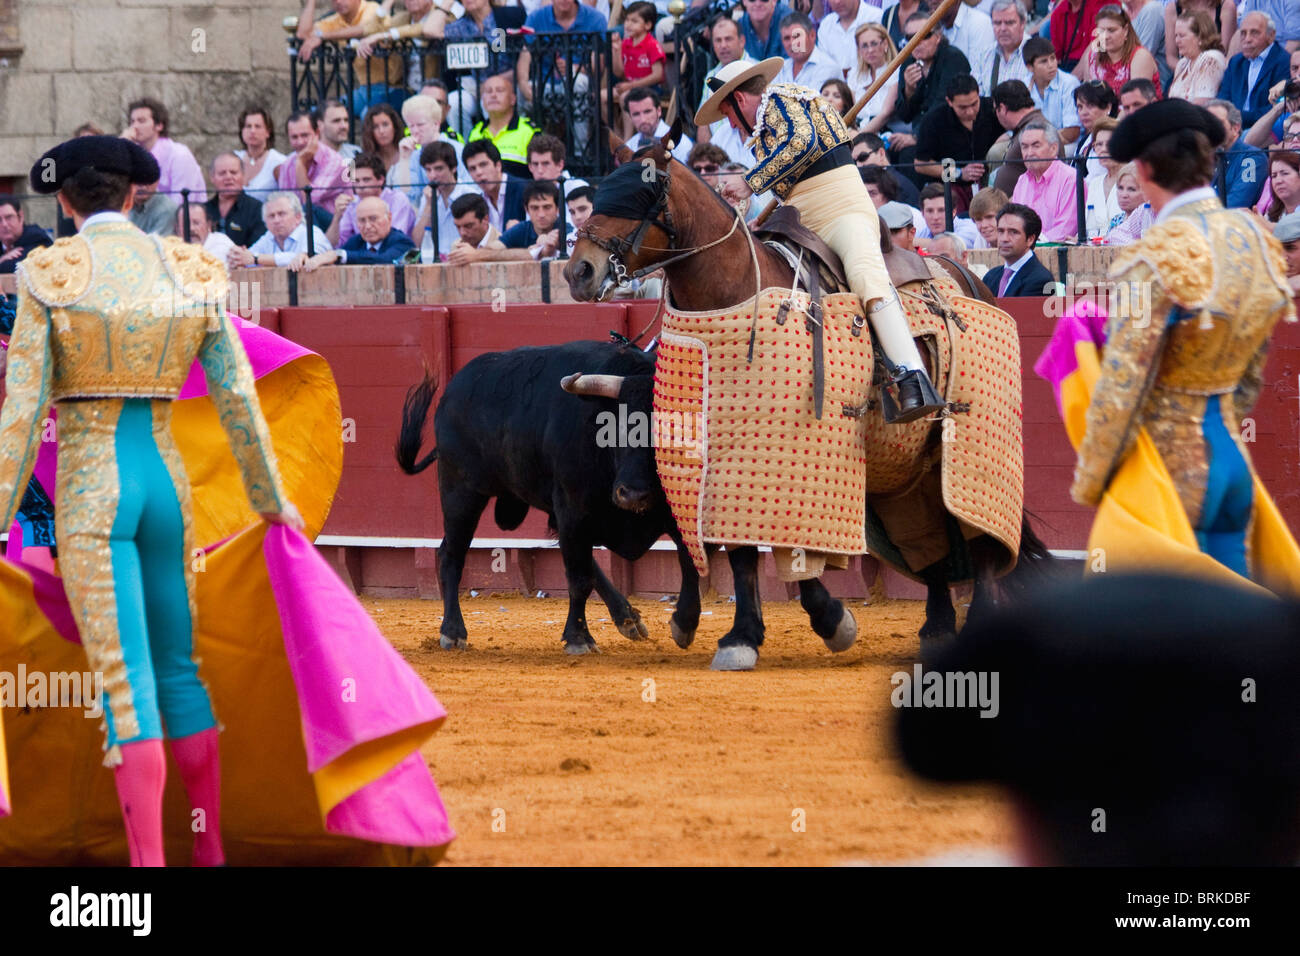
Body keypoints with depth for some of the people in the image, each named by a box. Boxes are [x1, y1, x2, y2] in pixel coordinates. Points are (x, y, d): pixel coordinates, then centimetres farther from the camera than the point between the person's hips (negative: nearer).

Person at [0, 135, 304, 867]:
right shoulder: (191, 273, 3)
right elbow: (239, 397, 5)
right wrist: (273, 501, 18)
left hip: (89, 490, -4)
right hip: (166, 482, 4)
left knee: (127, 688, -8)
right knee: (180, 674, 18)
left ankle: (150, 869, -16)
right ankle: (213, 854, 21)